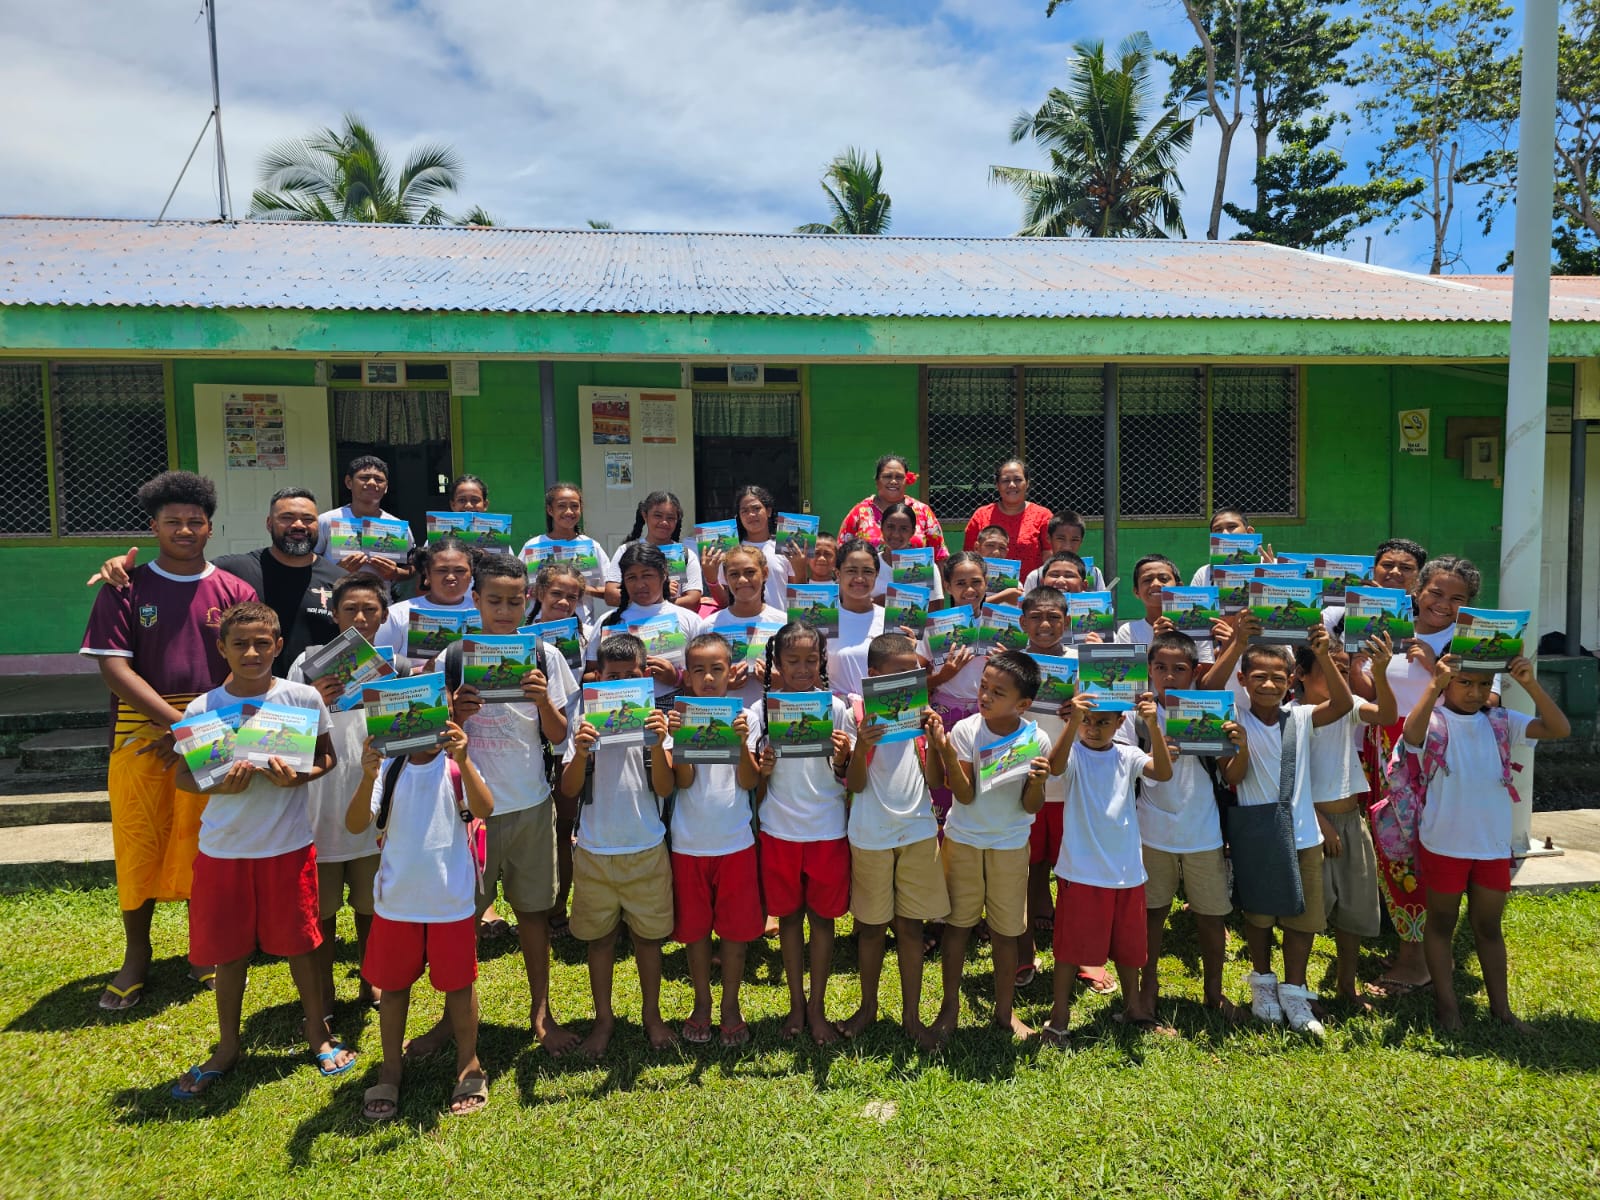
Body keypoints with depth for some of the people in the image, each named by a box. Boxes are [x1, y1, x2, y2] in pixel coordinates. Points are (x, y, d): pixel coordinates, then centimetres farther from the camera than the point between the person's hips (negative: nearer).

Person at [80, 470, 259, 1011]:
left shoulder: (235, 593, 4)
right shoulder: (126, 590, 3)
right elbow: (114, 668, -6)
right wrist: (177, 721, -16)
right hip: (140, 735, 0)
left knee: (204, 846, 6)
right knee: (138, 845, 4)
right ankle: (136, 954, 22)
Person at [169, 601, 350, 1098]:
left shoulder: (303, 698, -7)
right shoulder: (201, 710, -5)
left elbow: (326, 756, 2)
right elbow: (184, 776, 2)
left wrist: (298, 776, -19)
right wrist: (220, 785, -19)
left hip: (288, 844, -1)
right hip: (223, 848, 1)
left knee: (298, 941, 11)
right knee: (229, 949, 13)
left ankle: (318, 1032, 31)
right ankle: (227, 1047, 33)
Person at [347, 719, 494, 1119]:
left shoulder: (457, 767, -8)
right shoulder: (388, 769, -5)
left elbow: (485, 810, -24)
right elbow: (355, 825, -14)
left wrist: (463, 760, -38)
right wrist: (368, 778, -32)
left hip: (451, 901, -1)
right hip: (396, 900, 2)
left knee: (459, 982, 11)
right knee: (393, 984, 14)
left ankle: (468, 1064, 30)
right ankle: (391, 1070, 32)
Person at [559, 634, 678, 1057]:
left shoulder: (655, 720, -3)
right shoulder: (586, 723, -3)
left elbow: (664, 789, -9)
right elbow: (568, 790, -7)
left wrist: (658, 745, -26)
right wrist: (580, 753, -25)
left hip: (647, 849, 0)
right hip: (595, 850, 0)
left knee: (649, 935, 12)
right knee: (599, 937, 13)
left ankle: (652, 1015, 31)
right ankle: (604, 1019, 30)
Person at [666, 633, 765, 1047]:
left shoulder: (742, 716, -3)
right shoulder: (680, 718, -4)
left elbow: (748, 781, -9)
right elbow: (683, 781, -11)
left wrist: (742, 741, -25)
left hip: (735, 842, 0)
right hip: (689, 842, 0)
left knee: (736, 927, 9)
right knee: (694, 927, 12)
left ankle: (731, 1005, 27)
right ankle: (701, 1003, 31)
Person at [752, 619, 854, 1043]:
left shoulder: (836, 708, -3)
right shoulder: (762, 711, -3)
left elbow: (847, 776, 0)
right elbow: (753, 778, 0)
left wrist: (842, 759, -21)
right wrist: (763, 767, -21)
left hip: (828, 829, 0)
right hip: (779, 829, 1)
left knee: (822, 916, 9)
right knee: (788, 915, 12)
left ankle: (817, 1007, 23)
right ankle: (796, 1003, 28)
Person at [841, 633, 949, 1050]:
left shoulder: (920, 712, 0)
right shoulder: (859, 714, -8)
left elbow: (932, 778, -3)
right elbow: (855, 785, -9)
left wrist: (933, 738, -19)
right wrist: (861, 746, -27)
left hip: (917, 831, 2)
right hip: (871, 835, -2)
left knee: (910, 925, 9)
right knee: (872, 925, 12)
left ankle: (911, 1016, 23)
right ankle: (868, 1006, 31)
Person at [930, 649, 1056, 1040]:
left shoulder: (1037, 741, -12)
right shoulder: (965, 730, -15)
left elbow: (1031, 807, -8)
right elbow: (965, 796, -18)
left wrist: (1038, 781, -28)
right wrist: (945, 751, -31)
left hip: (1011, 845, 0)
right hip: (963, 839, 0)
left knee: (1006, 930, 11)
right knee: (958, 922, 10)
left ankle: (1005, 1010, 30)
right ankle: (950, 1005, 28)